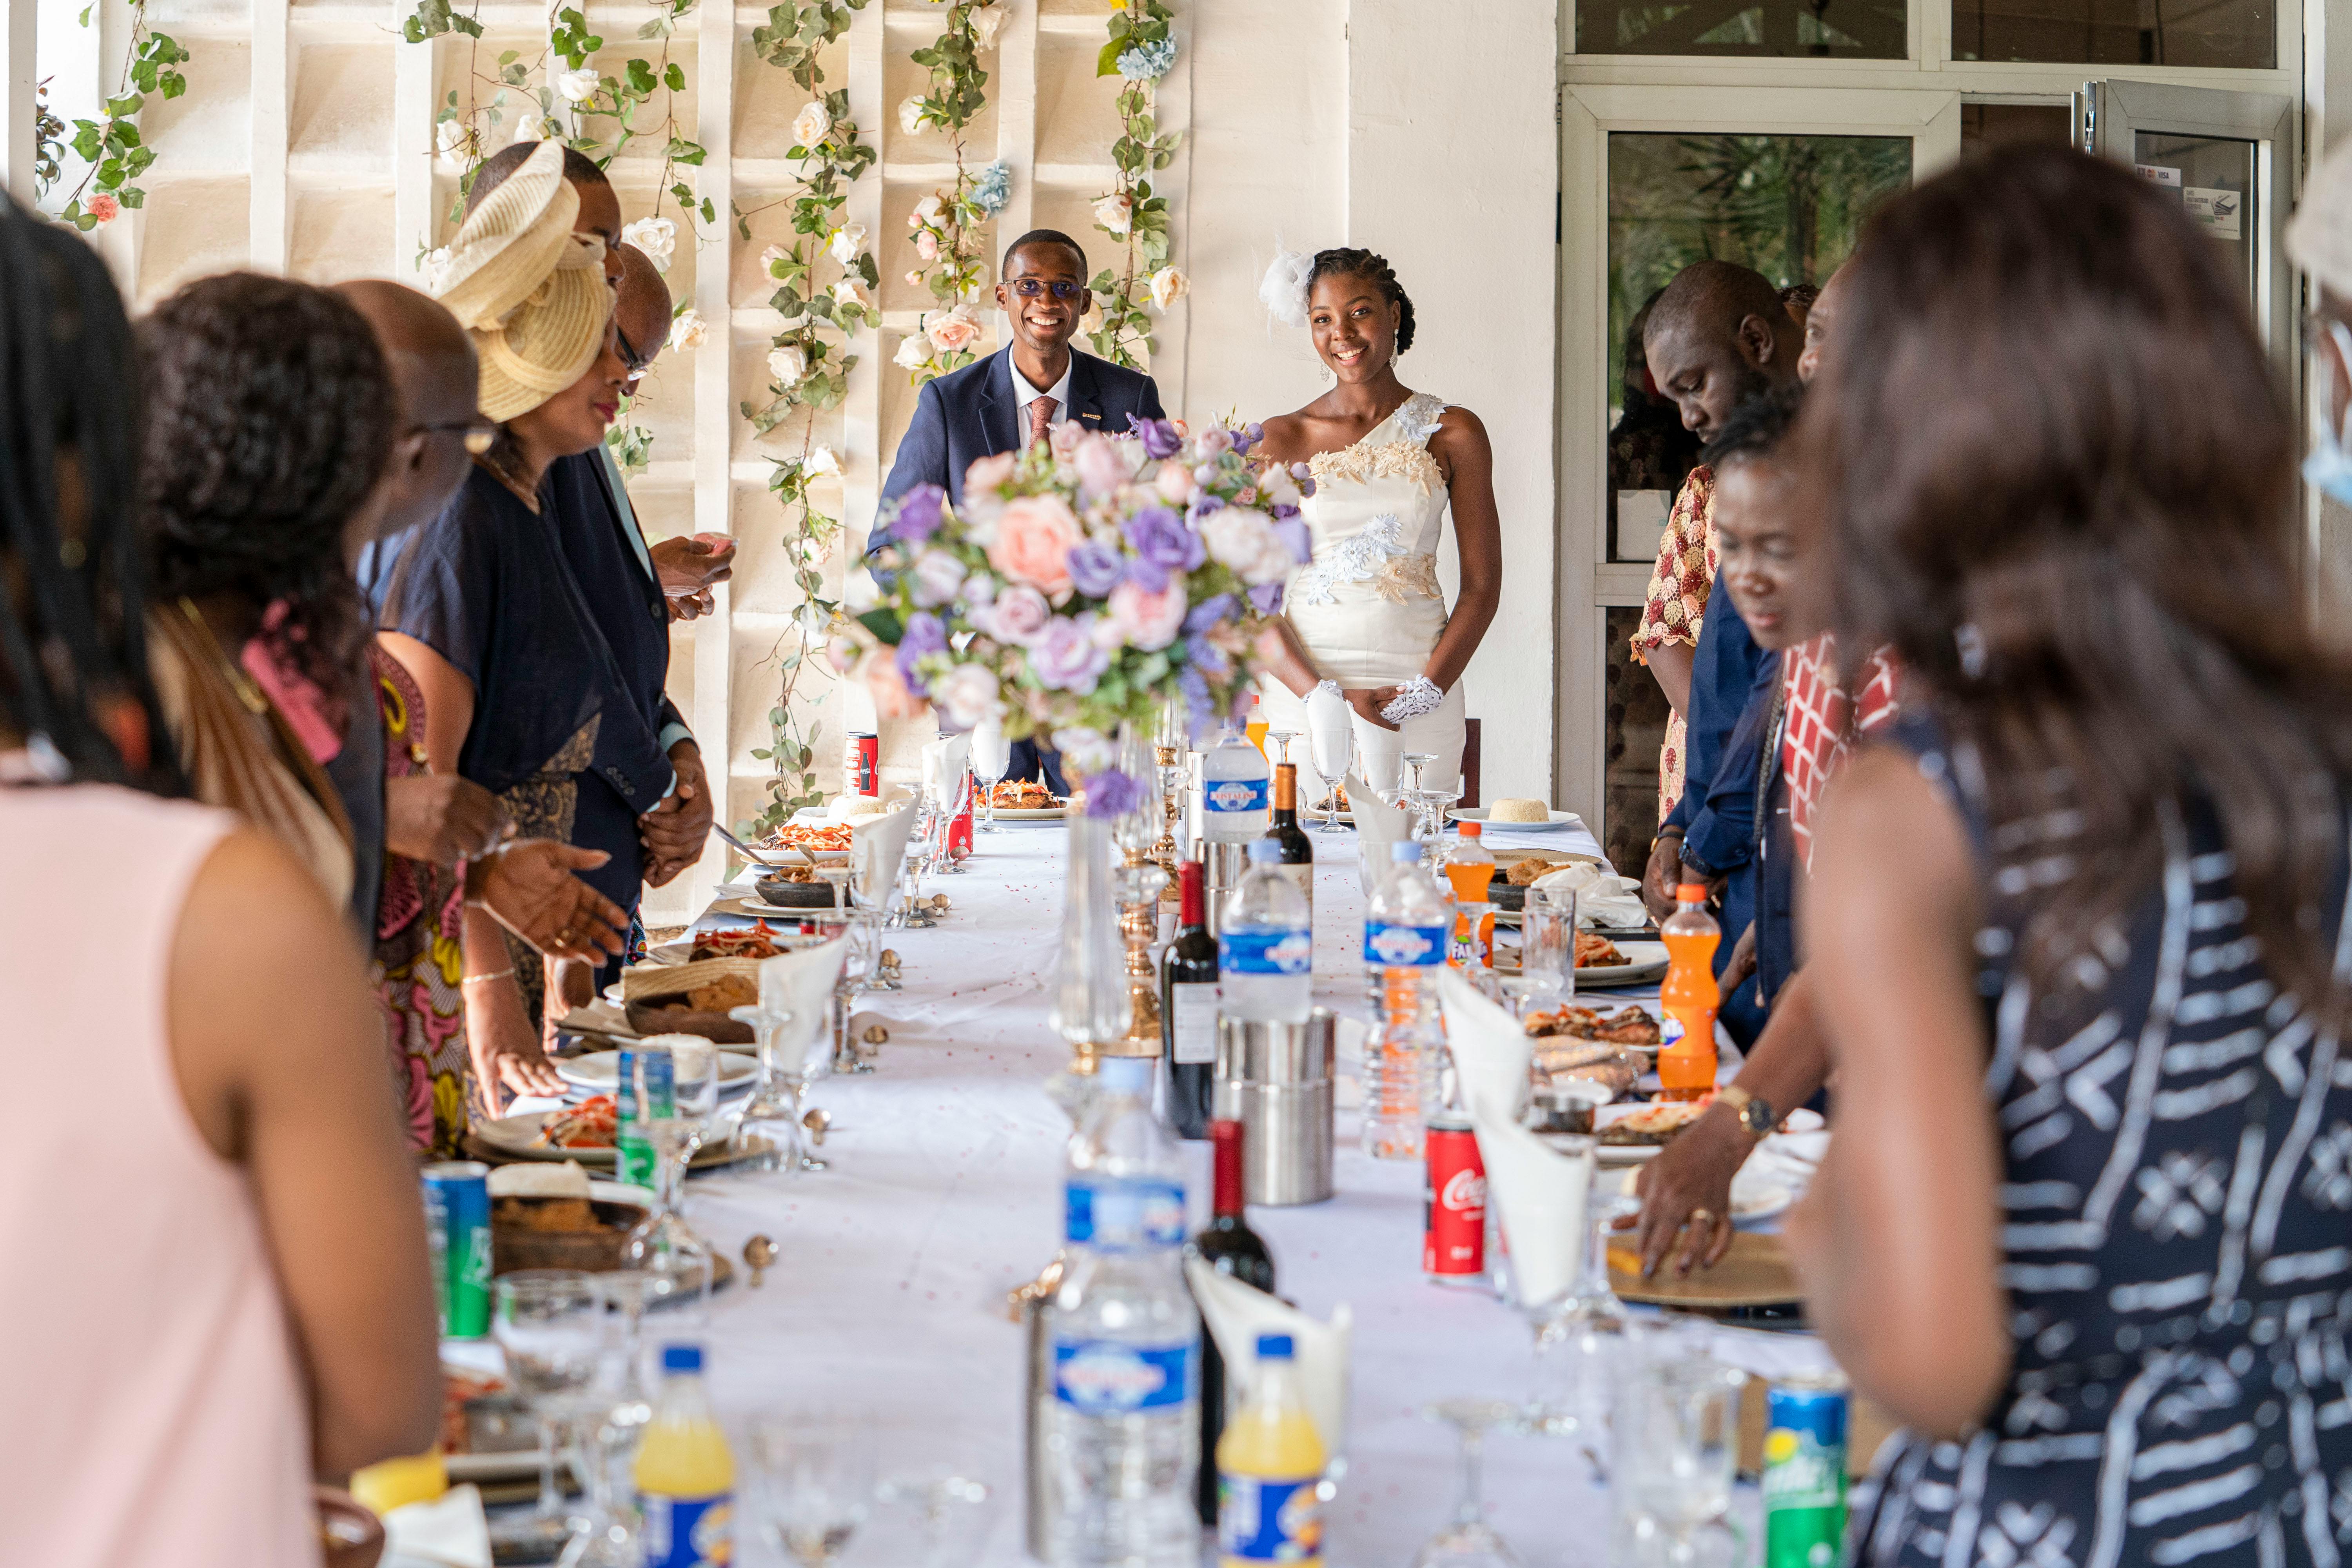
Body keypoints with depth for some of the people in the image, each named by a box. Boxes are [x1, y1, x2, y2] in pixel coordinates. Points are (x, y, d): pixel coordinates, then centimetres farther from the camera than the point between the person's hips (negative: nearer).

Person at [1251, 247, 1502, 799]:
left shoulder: (1452, 433, 5)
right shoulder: (1281, 440, 3)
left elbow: (1483, 585, 4)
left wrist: (1428, 689, -10)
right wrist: (1324, 694, -14)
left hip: (1420, 697, 0)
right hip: (1301, 687, 0)